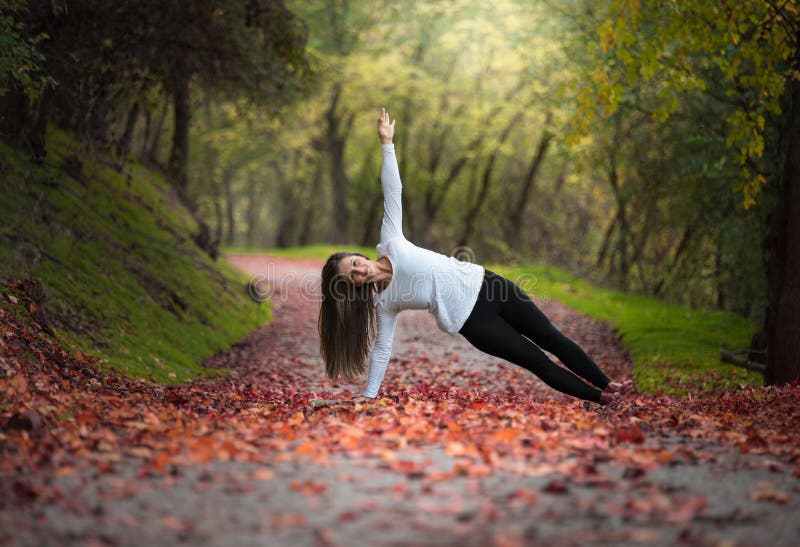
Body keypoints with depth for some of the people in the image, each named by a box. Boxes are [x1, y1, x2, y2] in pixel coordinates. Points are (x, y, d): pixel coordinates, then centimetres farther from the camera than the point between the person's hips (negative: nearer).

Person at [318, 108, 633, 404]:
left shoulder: (390, 243, -5)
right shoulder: (383, 303, -8)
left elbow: (392, 192, -7)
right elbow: (381, 349, -3)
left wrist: (386, 143, -10)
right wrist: (368, 397, -5)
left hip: (484, 284, 3)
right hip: (473, 320, -3)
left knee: (553, 340, 9)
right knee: (538, 361, 0)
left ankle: (607, 385, 25)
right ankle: (600, 398, 17)